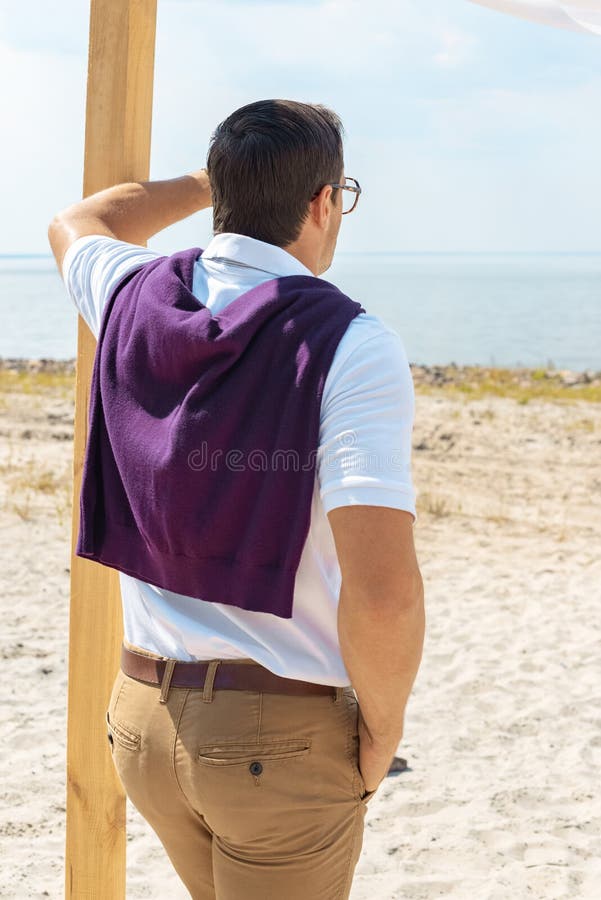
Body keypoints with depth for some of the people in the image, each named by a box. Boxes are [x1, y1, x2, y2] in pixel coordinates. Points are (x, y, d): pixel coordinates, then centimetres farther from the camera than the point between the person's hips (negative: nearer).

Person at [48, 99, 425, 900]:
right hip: (285, 740, -6)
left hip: (143, 713, 6)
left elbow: (76, 225, 27)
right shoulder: (351, 346, -18)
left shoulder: (135, 299, -1)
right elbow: (384, 593, -26)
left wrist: (216, 179, 31)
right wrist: (382, 730, -8)